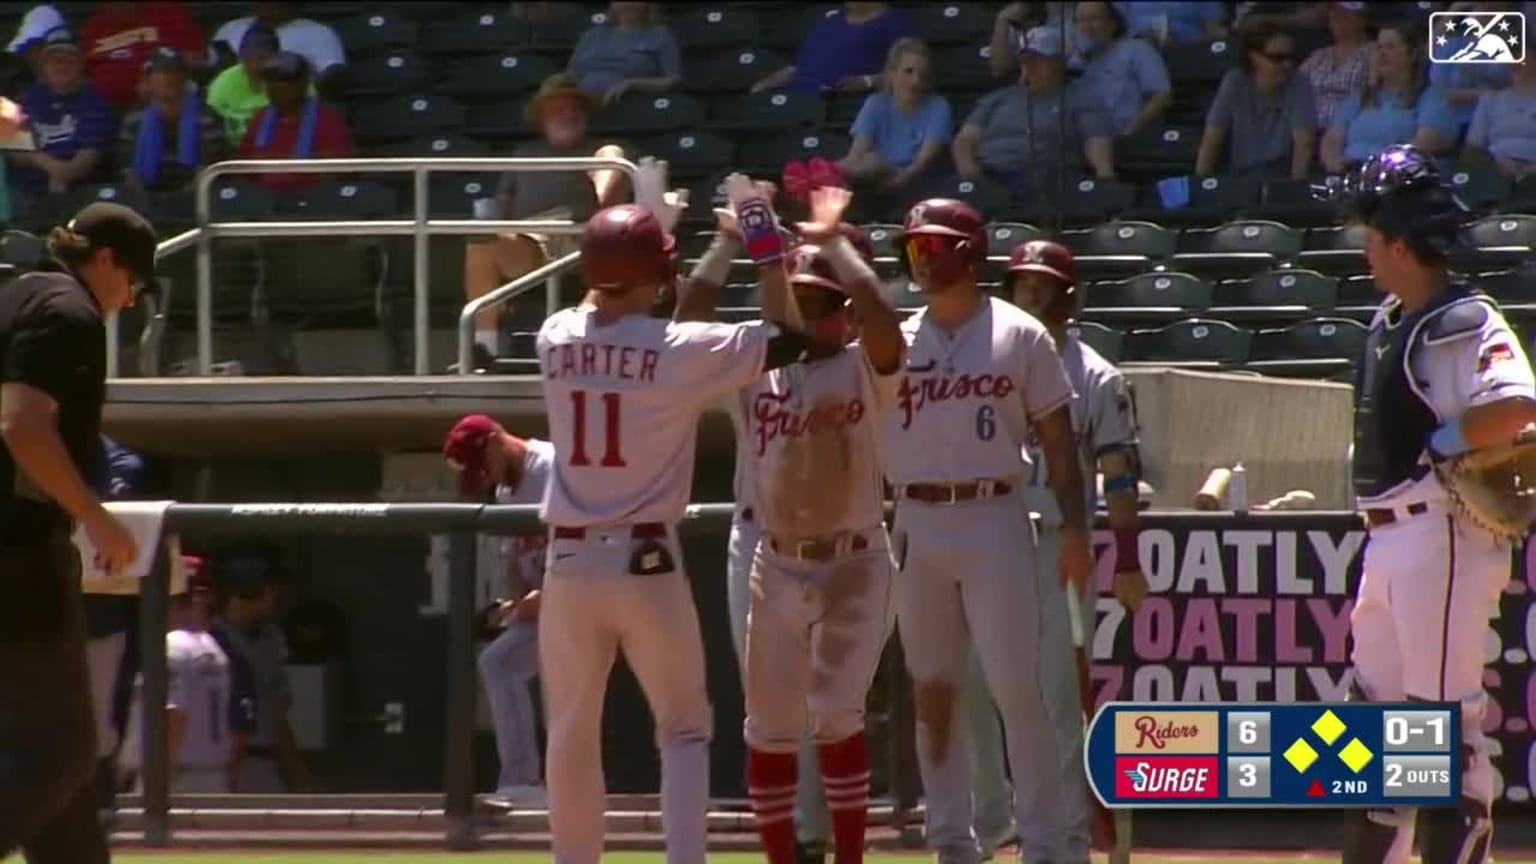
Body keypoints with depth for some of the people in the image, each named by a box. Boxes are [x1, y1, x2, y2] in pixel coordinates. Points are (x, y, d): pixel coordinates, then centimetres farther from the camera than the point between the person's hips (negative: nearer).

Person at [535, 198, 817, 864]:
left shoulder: (556, 340, 0)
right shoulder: (681, 350, -12)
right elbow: (793, 338, -7)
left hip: (569, 564, 3)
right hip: (647, 562, -3)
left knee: (572, 733, 14)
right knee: (683, 729, 7)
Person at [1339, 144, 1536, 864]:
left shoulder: (1466, 322, -14)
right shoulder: (1389, 321, 15)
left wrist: (1443, 442, -18)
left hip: (1442, 537, -10)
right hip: (1388, 539, 10)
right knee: (1374, 708, 14)